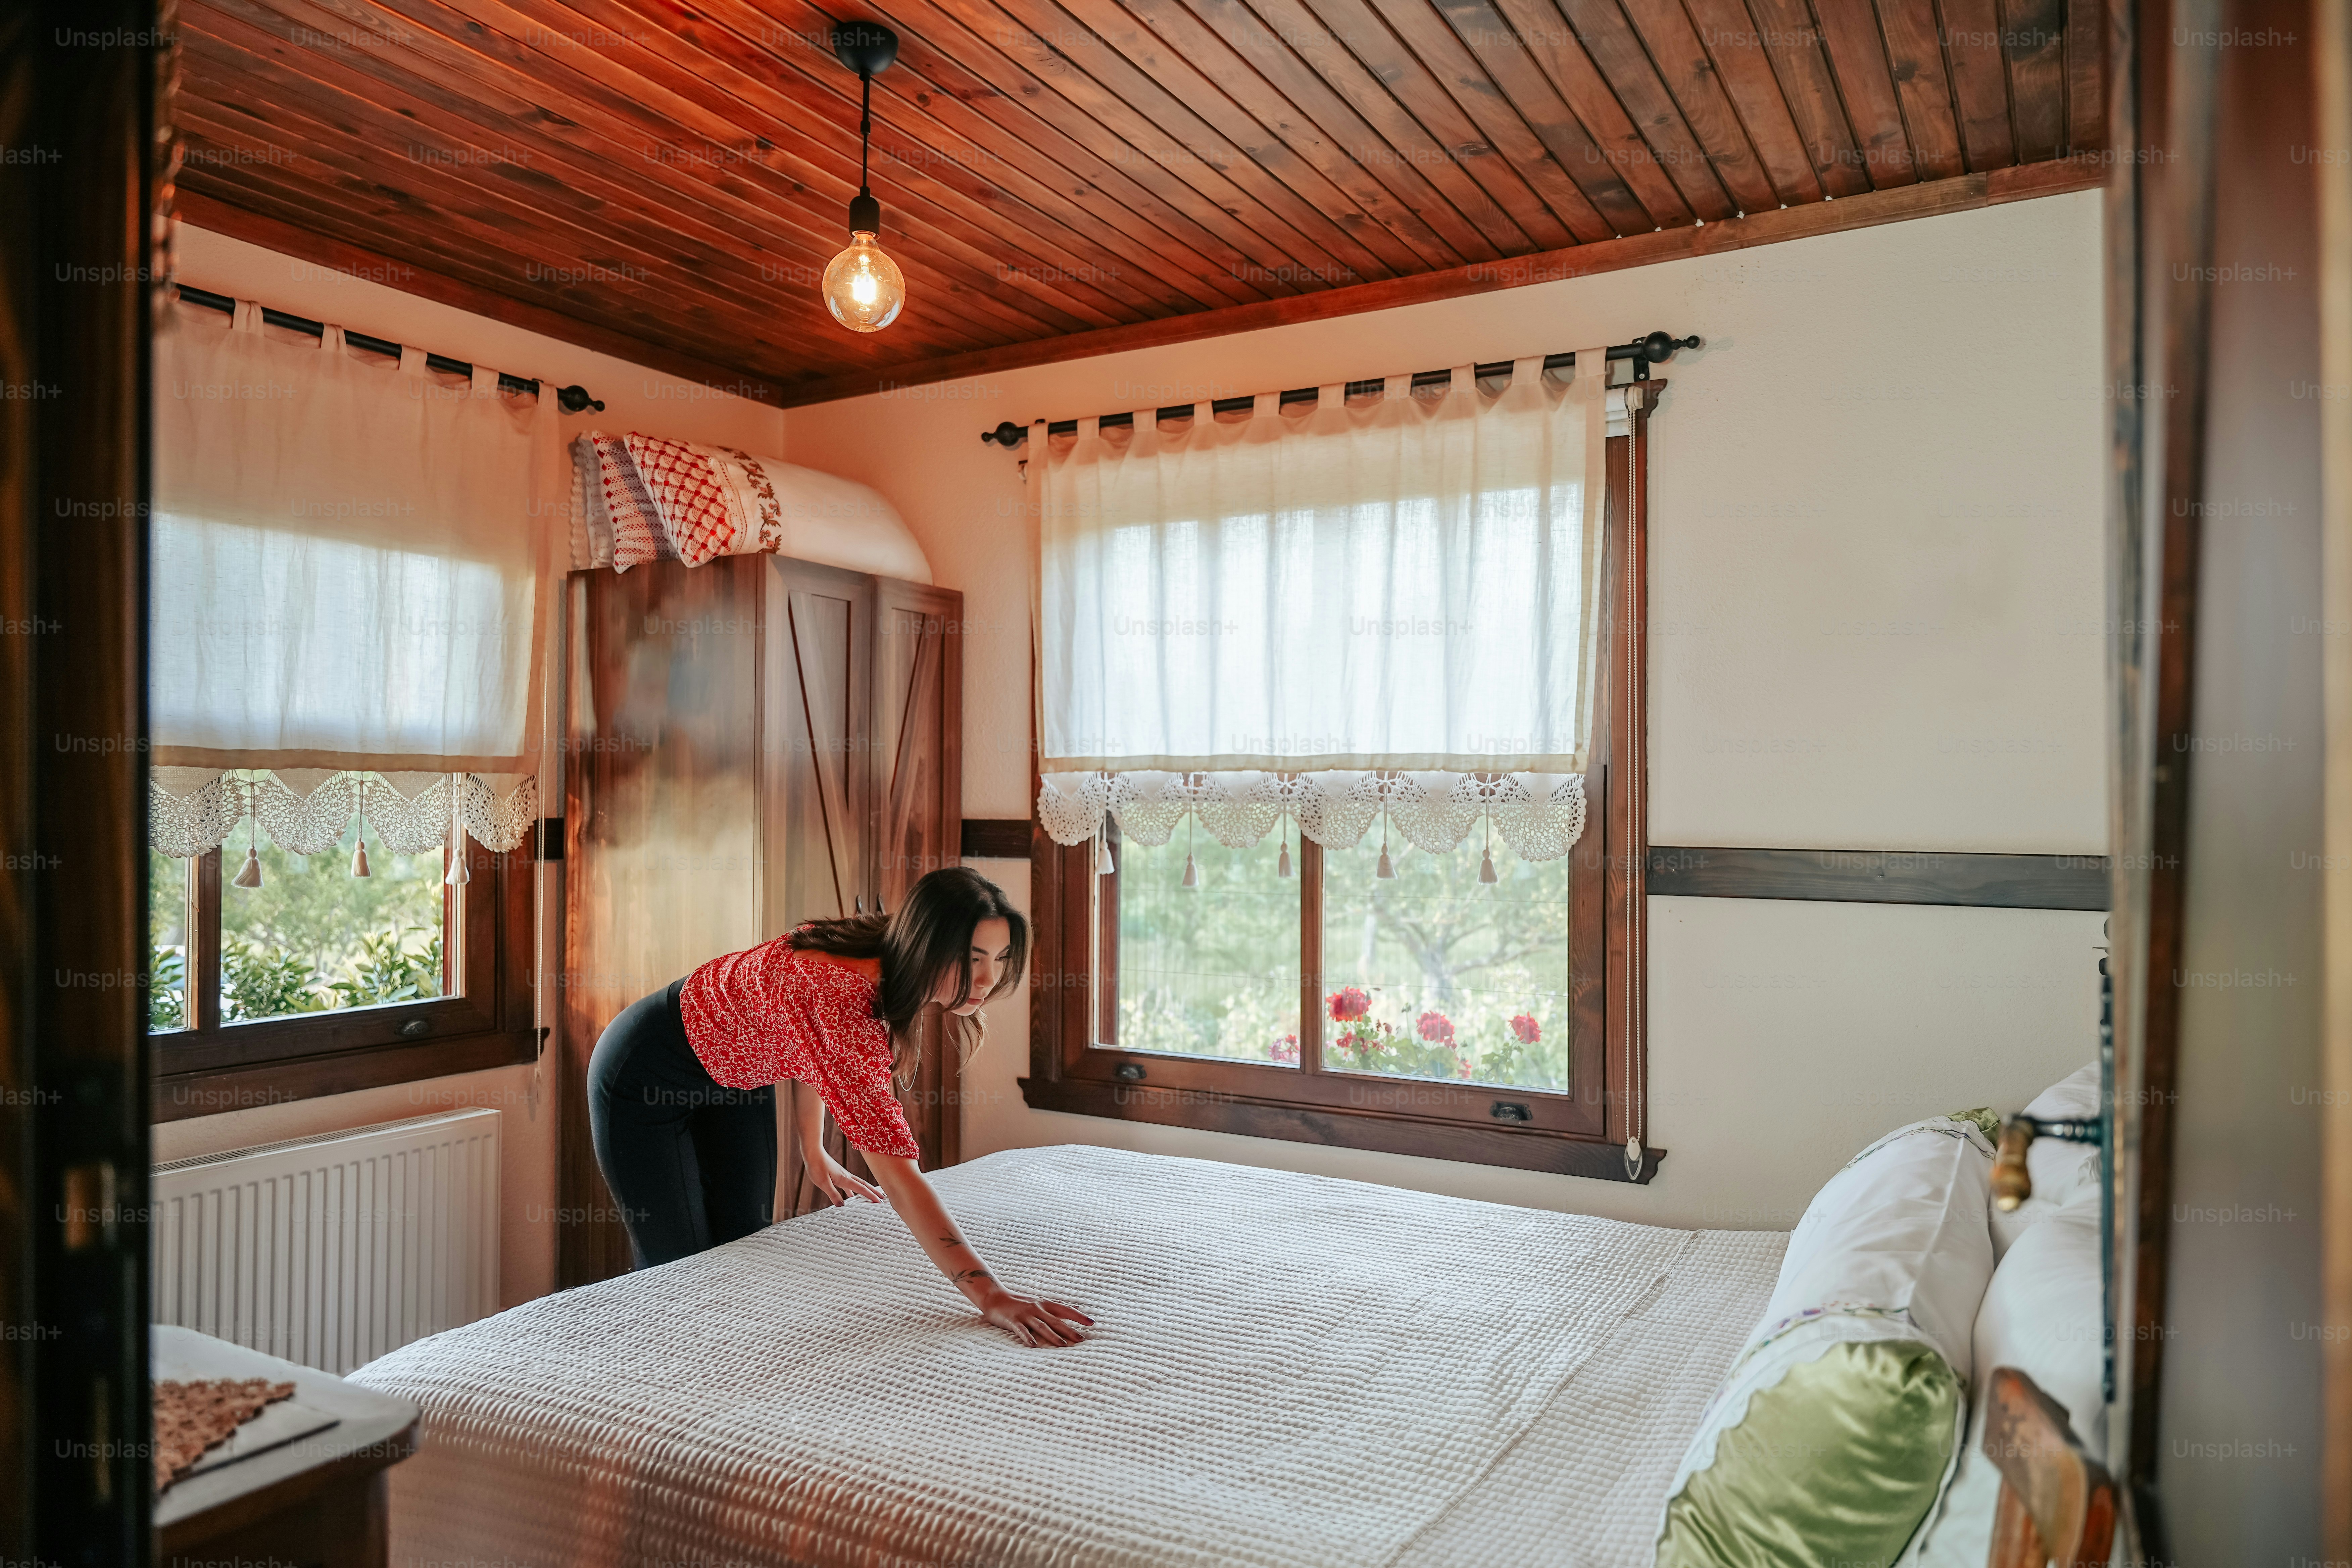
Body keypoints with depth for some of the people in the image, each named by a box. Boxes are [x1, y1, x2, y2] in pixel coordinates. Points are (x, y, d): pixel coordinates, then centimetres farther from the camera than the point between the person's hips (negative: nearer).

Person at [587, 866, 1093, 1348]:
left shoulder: (877, 953, -17)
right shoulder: (845, 999, -43)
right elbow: (895, 1170, -47)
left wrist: (814, 1152, 10)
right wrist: (989, 1295, -51)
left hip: (734, 1078, 8)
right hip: (646, 1077, -7)